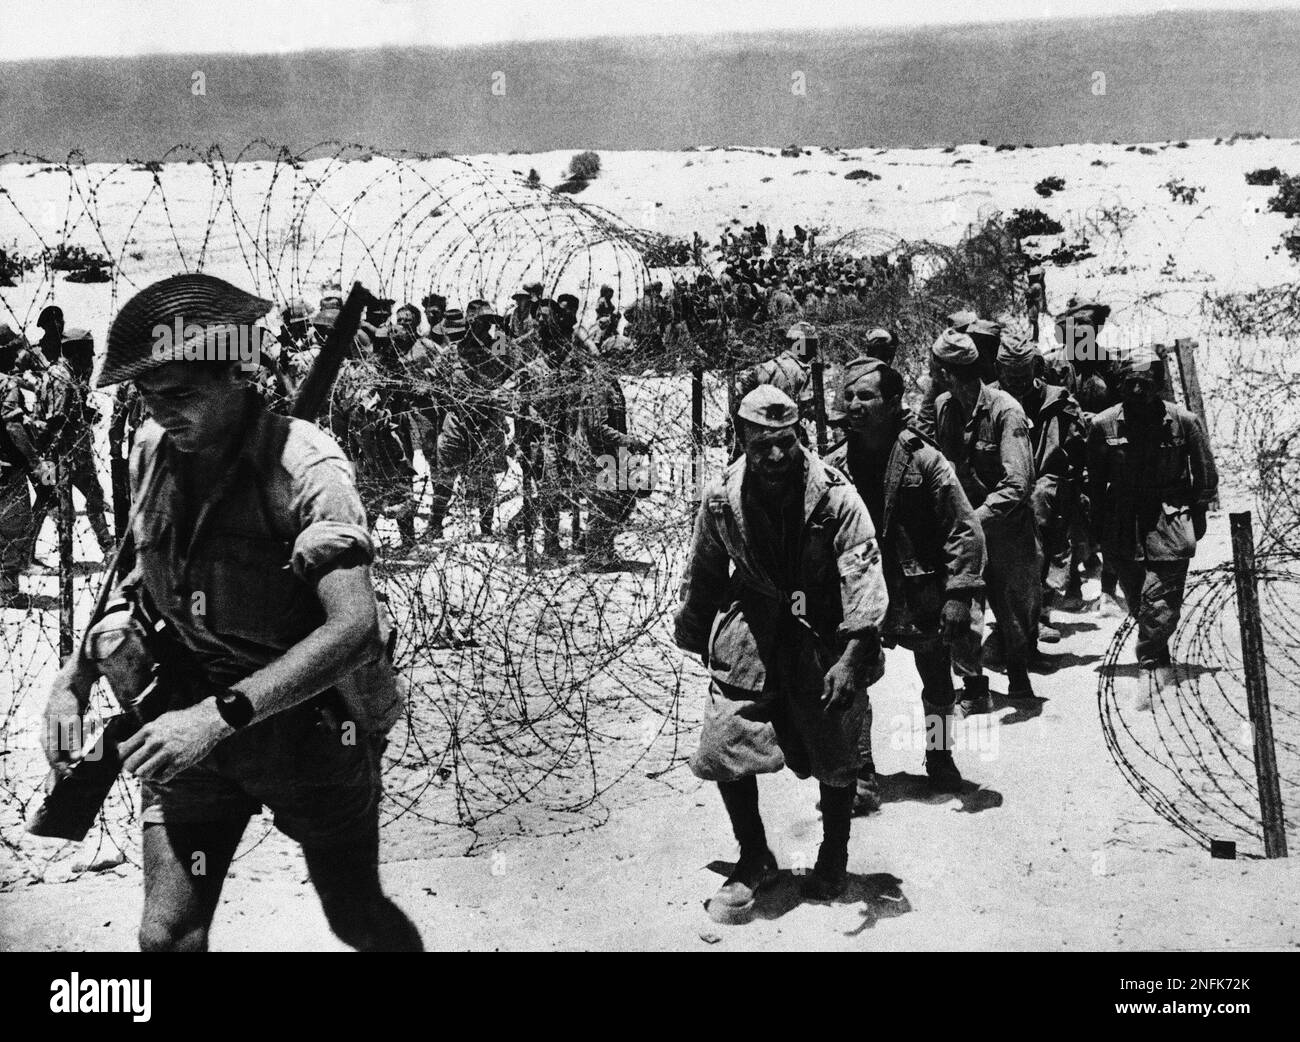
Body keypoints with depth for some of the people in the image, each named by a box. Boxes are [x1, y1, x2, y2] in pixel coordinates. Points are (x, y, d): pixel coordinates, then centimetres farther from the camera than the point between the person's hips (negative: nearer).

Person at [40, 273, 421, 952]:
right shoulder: (153, 450, 0)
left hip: (304, 717, -4)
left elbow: (353, 627, -28)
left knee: (357, 920, 12)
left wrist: (221, 715, -36)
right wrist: (75, 678, 3)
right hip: (189, 721, 5)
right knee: (167, 936, -1)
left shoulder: (304, 464, -20)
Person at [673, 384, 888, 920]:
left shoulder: (836, 496, -17)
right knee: (724, 750, -5)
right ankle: (753, 859, 18)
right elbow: (702, 574, 8)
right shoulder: (722, 498, -7)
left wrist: (851, 657, -30)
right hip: (749, 639, 2)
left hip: (825, 639, -2)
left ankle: (833, 857, 36)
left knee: (834, 759, 9)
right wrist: (694, 639, 17)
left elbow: (863, 575, -21)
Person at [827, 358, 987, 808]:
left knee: (938, 683, 15)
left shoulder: (924, 459, -11)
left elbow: (965, 530, -11)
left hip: (922, 593, -1)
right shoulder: (835, 467, -3)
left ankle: (939, 757, 38)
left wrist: (959, 594, -16)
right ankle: (859, 773, 4)